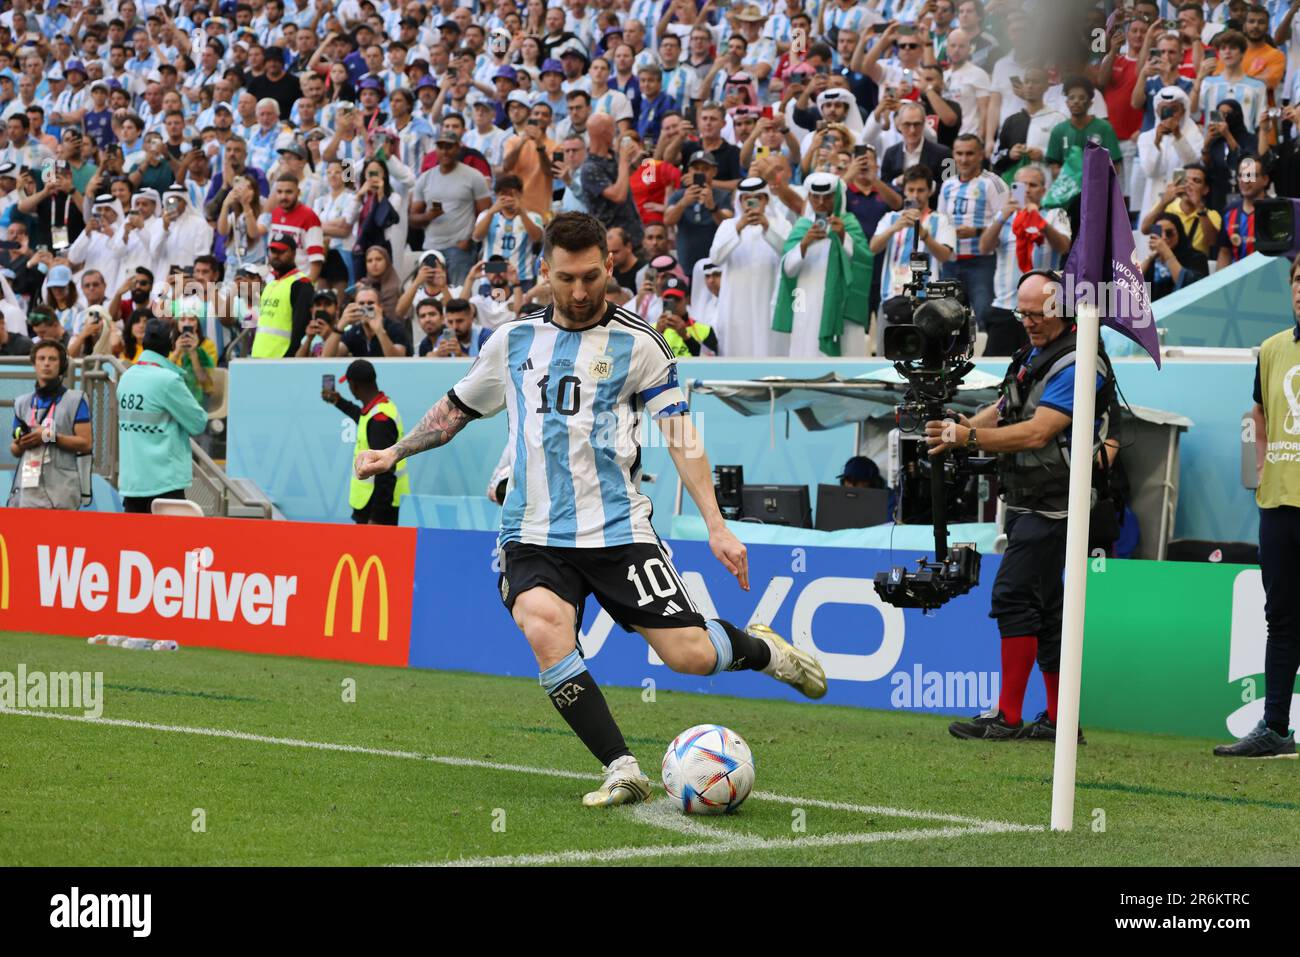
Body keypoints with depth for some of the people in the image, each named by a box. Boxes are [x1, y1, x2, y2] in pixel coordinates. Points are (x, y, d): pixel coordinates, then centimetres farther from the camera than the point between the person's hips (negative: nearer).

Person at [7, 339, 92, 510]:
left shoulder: (75, 400, 5)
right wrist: (21, 445, -2)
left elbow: (86, 443, -3)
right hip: (25, 492, 4)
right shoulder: (22, 403, 18)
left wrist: (50, 437, -11)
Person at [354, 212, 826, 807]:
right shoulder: (514, 341, 11)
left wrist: (717, 527, -8)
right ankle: (622, 771, -23)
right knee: (543, 628, -29)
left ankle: (761, 649, 28)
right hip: (533, 535, 2)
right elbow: (457, 408, 28)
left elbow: (681, 437, 0)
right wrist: (394, 453, 22)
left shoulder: (637, 344, 2)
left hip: (617, 529, -2)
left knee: (689, 654, -10)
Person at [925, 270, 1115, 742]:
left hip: (1053, 503, -10)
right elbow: (1004, 409, 20)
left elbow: (1037, 432, -23)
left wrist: (970, 437, -25)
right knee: (1044, 606, 11)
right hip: (1027, 503, 10)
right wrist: (959, 427, 0)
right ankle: (1060, 719, 15)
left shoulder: (1077, 364, -15)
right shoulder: (1034, 354, 16)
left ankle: (1007, 716, -13)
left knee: (1014, 595, -14)